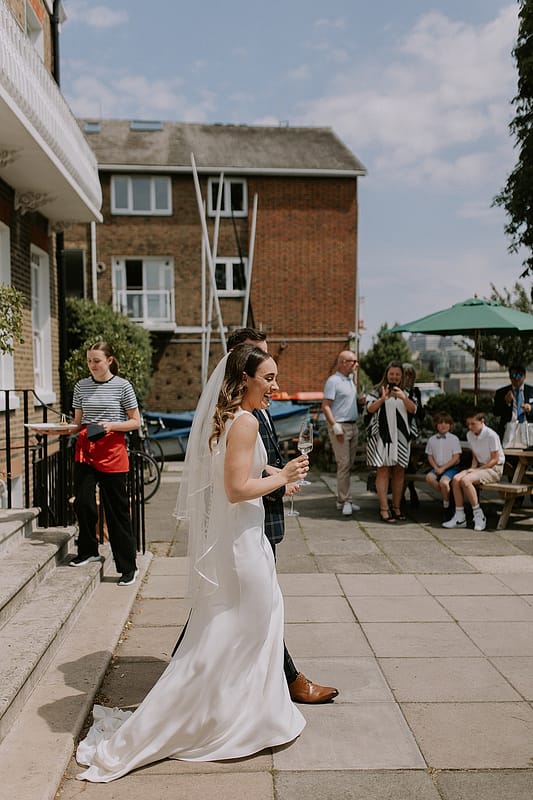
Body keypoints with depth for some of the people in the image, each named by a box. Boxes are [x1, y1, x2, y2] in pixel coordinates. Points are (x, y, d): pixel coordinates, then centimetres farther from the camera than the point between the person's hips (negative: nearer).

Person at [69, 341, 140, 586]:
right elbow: (78, 422, 16)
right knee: (83, 503, 1)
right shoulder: (81, 386, 9)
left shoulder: (122, 386, -2)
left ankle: (128, 566, 10)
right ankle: (88, 550, 26)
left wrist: (111, 424, -15)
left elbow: (136, 422, 0)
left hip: (112, 452, -4)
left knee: (117, 510, 1)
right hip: (85, 449, 4)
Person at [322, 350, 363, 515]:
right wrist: (336, 427, -20)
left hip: (353, 426, 9)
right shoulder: (333, 381, -10)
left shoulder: (350, 379, 16)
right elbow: (325, 406, -15)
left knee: (348, 465, 10)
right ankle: (346, 501, -3)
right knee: (344, 464, -8)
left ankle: (342, 500, 16)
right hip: (340, 427, -9)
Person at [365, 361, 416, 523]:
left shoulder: (405, 393, 15)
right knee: (383, 471, -7)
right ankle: (384, 509, -7)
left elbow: (413, 410, 0)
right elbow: (370, 408, -9)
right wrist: (382, 399, -27)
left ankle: (396, 508, 14)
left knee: (399, 472, 6)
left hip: (401, 436, 4)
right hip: (381, 436, -4)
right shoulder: (377, 391, 5)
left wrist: (403, 398, -19)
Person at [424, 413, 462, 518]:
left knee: (443, 481, -32)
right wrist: (435, 467, -7)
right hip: (437, 467, 4)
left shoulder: (454, 439, -3)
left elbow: (456, 458, -6)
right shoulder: (432, 439, 9)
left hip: (451, 467, -4)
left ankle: (446, 504, -7)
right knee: (429, 477, -27)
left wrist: (443, 468, -13)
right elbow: (430, 456, 11)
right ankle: (444, 495, -6)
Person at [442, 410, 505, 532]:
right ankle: (459, 517, -14)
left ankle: (479, 515, -16)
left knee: (465, 480, -29)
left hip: (494, 468, -7)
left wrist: (477, 470, -17)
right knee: (456, 479, -17)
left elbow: (495, 459, -14)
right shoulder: (470, 435, 5)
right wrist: (473, 467, -6)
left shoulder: (491, 435, -17)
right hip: (480, 466, 7)